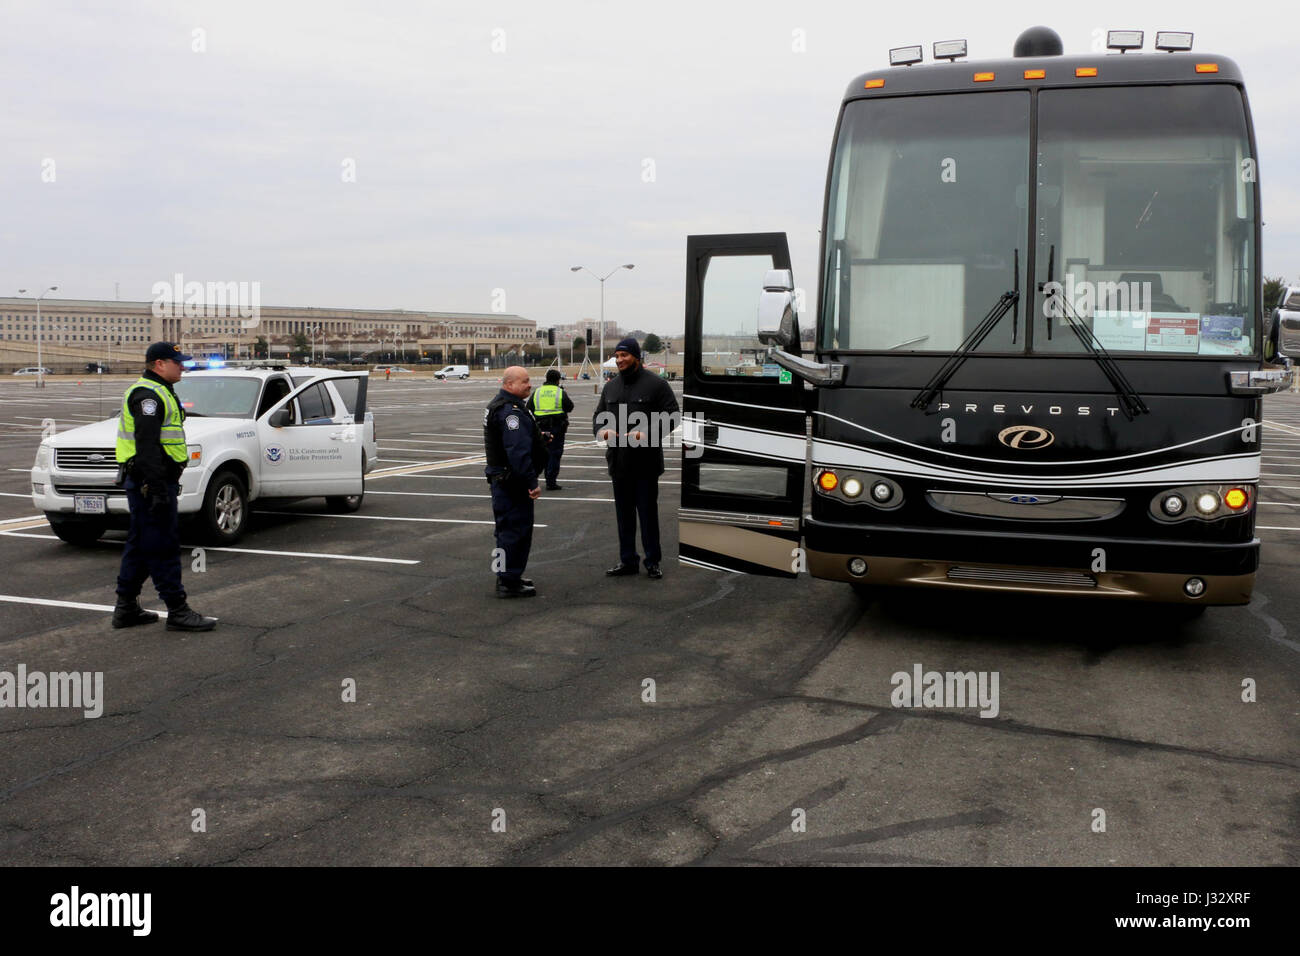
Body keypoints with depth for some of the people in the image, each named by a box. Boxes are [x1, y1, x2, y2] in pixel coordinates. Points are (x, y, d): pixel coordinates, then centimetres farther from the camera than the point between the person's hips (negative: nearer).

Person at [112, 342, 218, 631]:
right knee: (163, 545, -7)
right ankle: (178, 611, -4)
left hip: (153, 480, 11)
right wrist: (157, 488, -26)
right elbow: (147, 444, -22)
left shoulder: (159, 392, 21)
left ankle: (126, 608, 21)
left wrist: (169, 483, 24)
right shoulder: (147, 394, -14)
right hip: (150, 479, -11)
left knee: (140, 545, 14)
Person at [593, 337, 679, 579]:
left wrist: (647, 434, -22)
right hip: (619, 462, 5)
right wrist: (601, 429, -4)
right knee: (624, 513, 12)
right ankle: (627, 560, 22)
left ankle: (653, 561, 13)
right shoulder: (610, 387, 12)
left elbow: (671, 416, -9)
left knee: (648, 512, 2)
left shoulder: (656, 384, -5)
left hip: (646, 463, -5)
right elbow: (598, 415, 19)